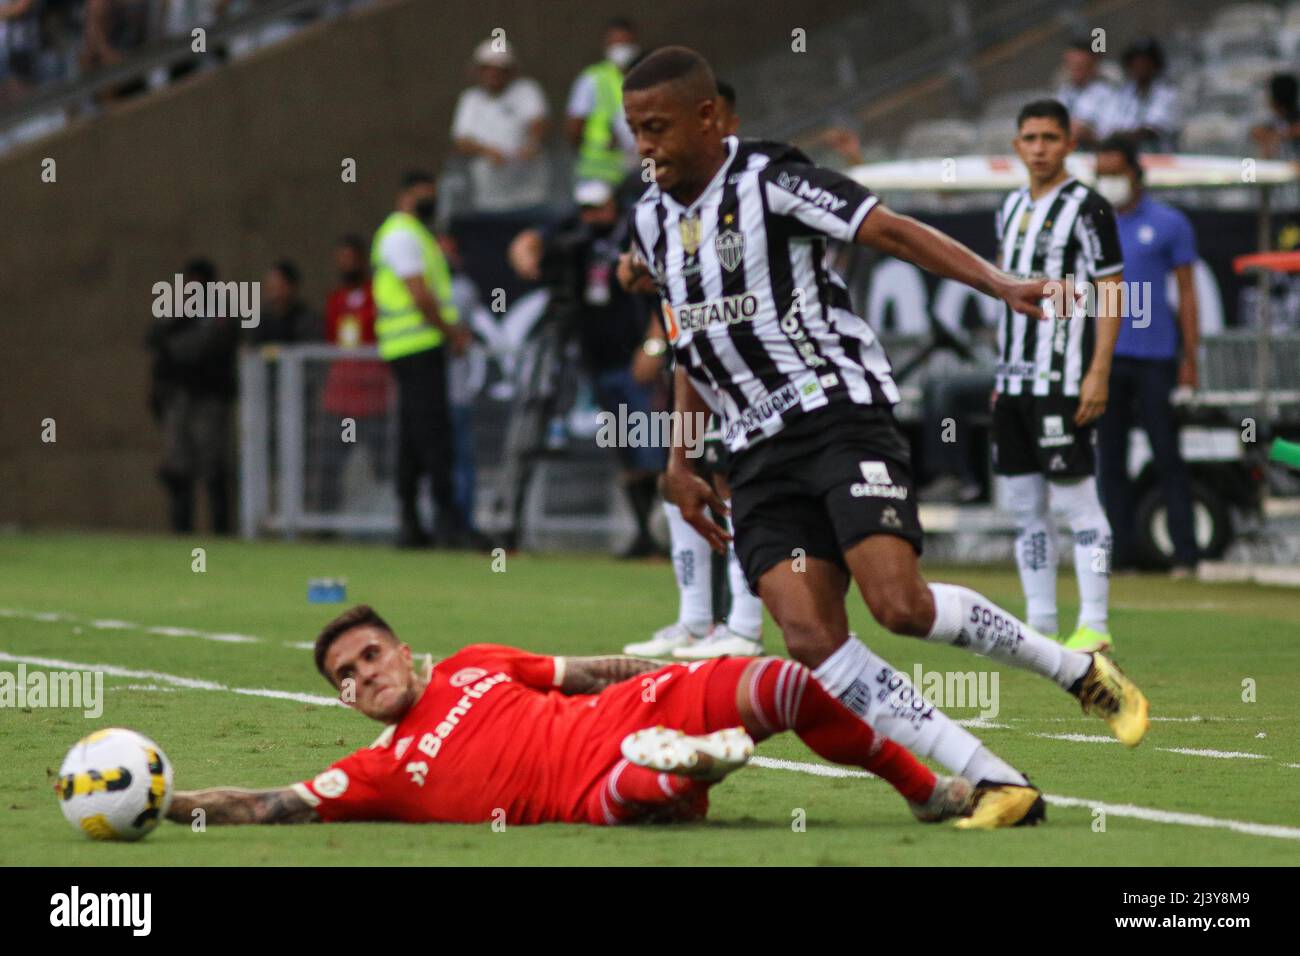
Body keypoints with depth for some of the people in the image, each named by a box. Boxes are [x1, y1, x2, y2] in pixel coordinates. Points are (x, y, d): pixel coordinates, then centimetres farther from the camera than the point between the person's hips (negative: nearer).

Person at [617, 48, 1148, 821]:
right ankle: (994, 781, -15)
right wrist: (681, 459, 24)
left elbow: (892, 231, -16)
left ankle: (1081, 672, 3)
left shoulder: (770, 179, -8)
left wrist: (999, 285, -28)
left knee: (900, 604, -22)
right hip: (762, 454, 6)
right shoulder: (653, 219, 14)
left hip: (842, 416, -6)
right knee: (811, 639, -15)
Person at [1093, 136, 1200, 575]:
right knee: (1110, 460, 3)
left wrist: (1189, 361, -3)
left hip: (1155, 355, -3)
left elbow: (1186, 292, 3)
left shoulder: (1168, 223, 4)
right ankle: (1121, 552, 7)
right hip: (1103, 357, 3)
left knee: (1167, 457, -5)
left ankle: (1184, 554, -4)